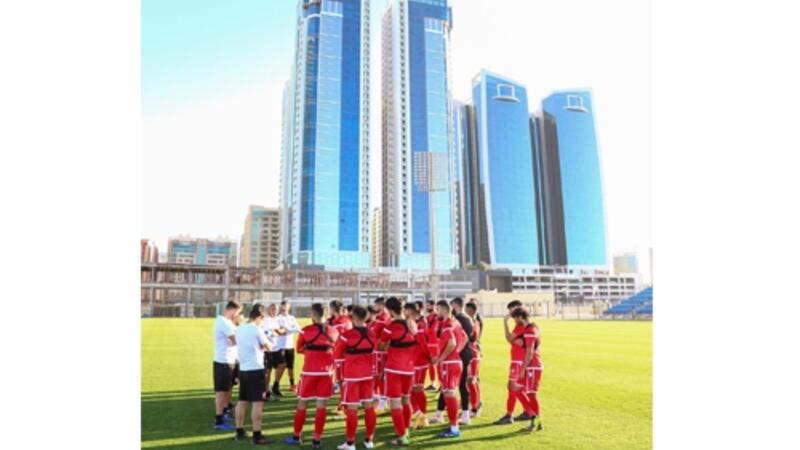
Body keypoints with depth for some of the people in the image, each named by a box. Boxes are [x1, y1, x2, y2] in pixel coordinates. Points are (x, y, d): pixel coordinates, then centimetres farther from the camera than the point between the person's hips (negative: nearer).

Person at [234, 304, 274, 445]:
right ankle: (257, 436, -2)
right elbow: (269, 347, -3)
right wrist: (265, 345, 17)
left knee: (242, 401, 16)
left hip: (243, 369, 8)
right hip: (256, 370, -8)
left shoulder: (240, 330, 8)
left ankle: (239, 432, 25)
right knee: (257, 403, -4)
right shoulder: (257, 330, -12)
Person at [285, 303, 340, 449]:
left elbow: (299, 350, 6)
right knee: (321, 406, 5)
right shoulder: (333, 332, -2)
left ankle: (296, 437, 24)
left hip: (309, 371, -2)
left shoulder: (306, 331, -9)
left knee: (302, 404, 12)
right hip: (326, 371, 2)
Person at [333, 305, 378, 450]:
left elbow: (337, 354, -3)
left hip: (352, 374, -5)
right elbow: (373, 351, 9)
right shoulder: (372, 334, 0)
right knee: (369, 406, 11)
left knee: (352, 408, 1)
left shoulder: (347, 334, -15)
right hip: (368, 373, 5)